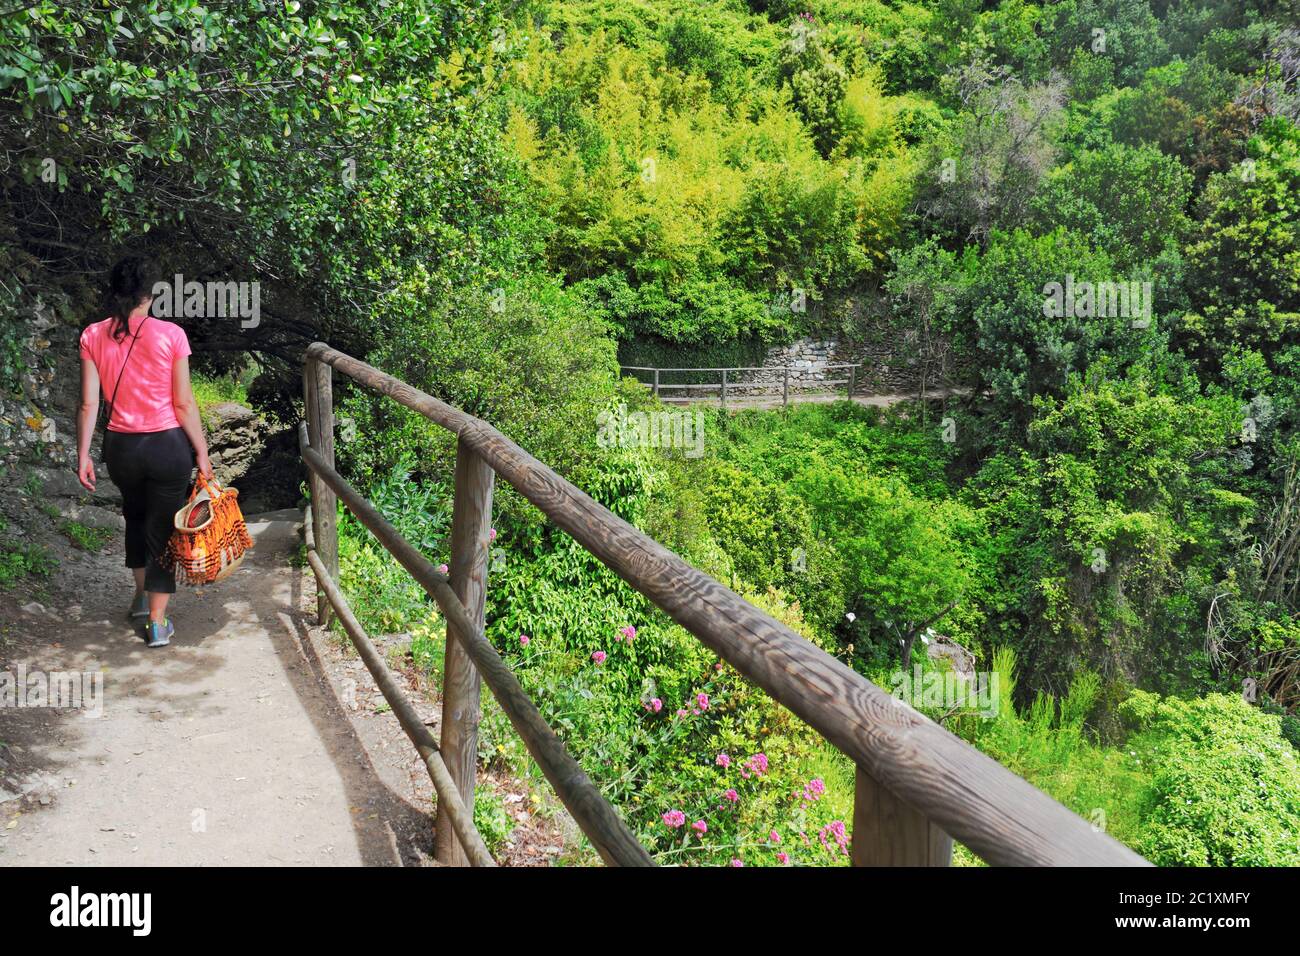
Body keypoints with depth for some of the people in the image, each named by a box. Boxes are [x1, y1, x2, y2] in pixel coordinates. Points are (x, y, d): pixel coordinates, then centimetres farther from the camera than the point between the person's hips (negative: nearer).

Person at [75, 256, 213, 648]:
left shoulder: (93, 337, -4)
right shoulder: (170, 335, -12)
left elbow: (89, 403, -3)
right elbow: (184, 403, -11)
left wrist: (83, 454, 6)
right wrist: (202, 453, -3)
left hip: (120, 446, 3)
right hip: (168, 445, -3)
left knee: (135, 516, 28)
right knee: (162, 528, 8)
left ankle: (141, 596, 42)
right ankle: (157, 622, 12)